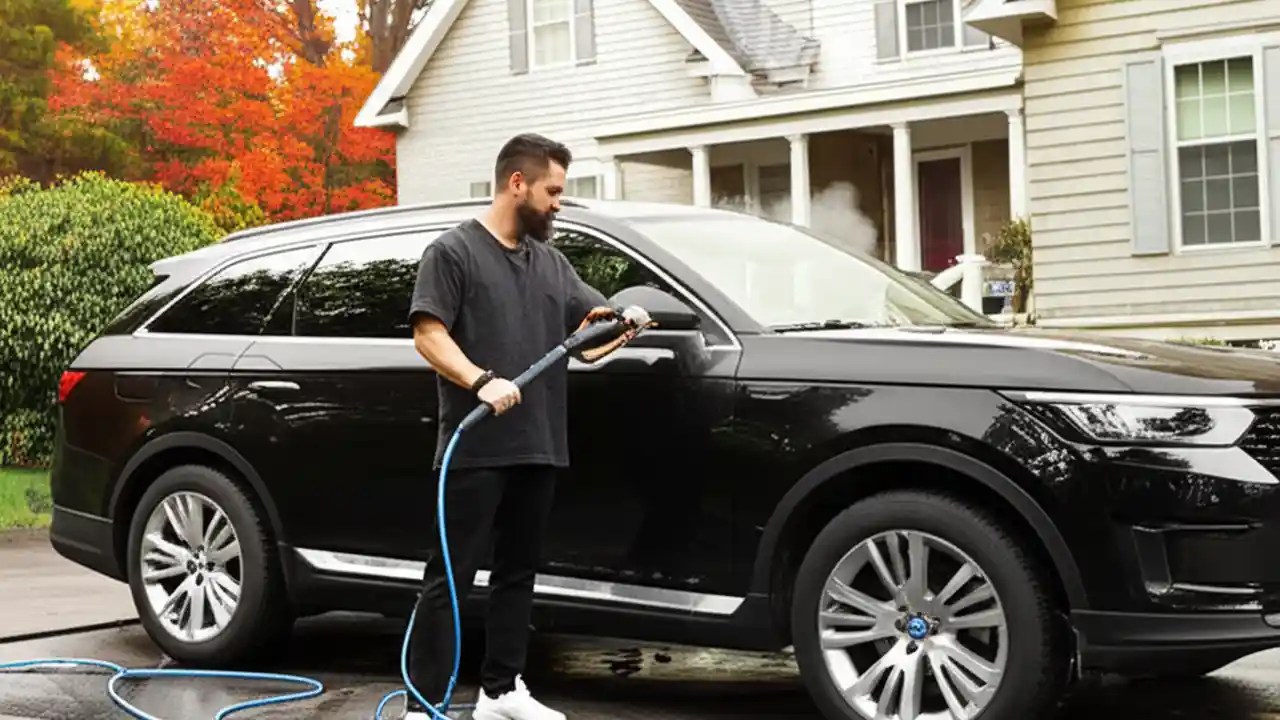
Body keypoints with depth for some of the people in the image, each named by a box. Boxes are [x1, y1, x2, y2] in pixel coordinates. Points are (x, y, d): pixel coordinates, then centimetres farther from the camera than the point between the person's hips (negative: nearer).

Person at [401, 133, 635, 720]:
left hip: (538, 445, 8)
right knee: (450, 577, -6)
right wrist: (482, 381, -26)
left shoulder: (552, 263, 18)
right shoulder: (454, 250, -4)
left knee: (517, 572, 13)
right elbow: (428, 334, -12)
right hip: (475, 447, -7)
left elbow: (599, 319, 22)